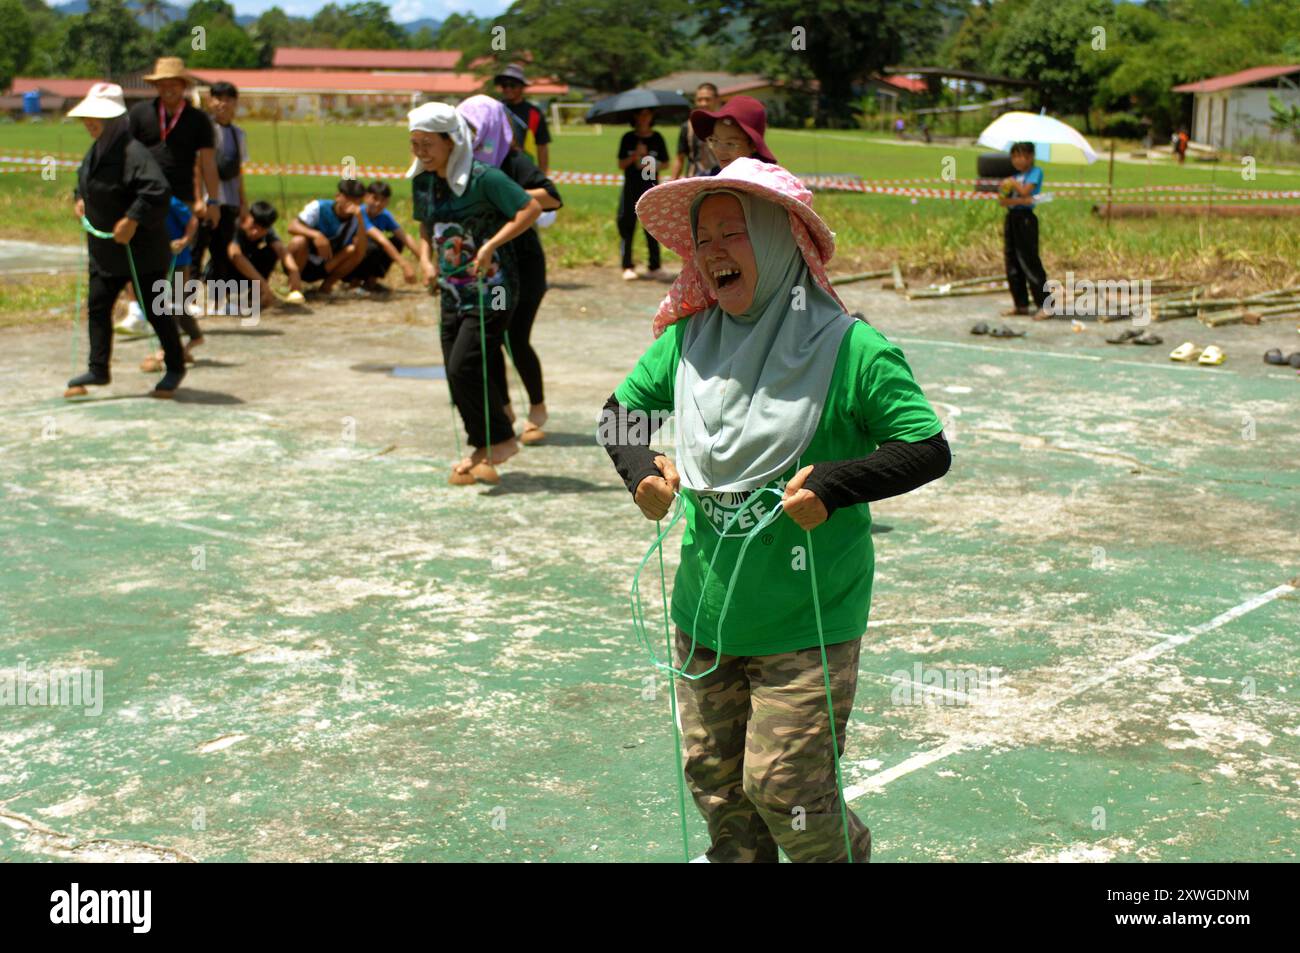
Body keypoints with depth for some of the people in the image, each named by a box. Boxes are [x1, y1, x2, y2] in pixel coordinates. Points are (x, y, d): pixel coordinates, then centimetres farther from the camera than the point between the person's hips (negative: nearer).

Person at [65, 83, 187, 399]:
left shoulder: (133, 153, -23)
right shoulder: (97, 150, 6)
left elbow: (158, 190, -35)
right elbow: (85, 179, 28)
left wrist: (132, 220, -30)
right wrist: (81, 199, 11)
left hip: (141, 250, -9)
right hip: (105, 250, 9)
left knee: (154, 309, 3)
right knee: (97, 305, 7)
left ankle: (175, 367, 18)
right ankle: (98, 370, 14)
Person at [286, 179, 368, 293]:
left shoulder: (355, 219, -8)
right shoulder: (319, 207, -15)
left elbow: (361, 251, -24)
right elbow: (292, 227, -28)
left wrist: (359, 219, -32)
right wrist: (316, 235, -45)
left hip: (326, 268, 3)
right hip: (303, 264, -3)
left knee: (355, 250, -19)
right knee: (299, 241, -34)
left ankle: (327, 285, -3)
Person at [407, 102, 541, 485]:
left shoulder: (482, 178, -17)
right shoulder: (422, 182, 6)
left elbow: (532, 208, -18)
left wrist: (491, 245, -23)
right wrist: (425, 259, 3)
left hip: (491, 290, -8)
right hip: (453, 292, 8)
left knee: (464, 367, -15)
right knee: (457, 375, 7)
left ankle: (501, 439, 4)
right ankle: (484, 454, 20)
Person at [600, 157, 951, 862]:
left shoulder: (850, 350, -13)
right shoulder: (690, 340, 1)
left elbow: (929, 451, -12)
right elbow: (620, 411, 15)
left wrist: (833, 484, -24)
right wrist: (641, 468, -5)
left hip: (807, 623, -5)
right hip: (704, 612, 5)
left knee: (783, 788, -1)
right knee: (713, 779, 15)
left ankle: (850, 857, 29)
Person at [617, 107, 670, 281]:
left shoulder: (657, 138, 5)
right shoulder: (628, 138, 3)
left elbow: (665, 162, 9)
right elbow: (621, 164, 1)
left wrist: (653, 165, -10)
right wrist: (635, 156, -14)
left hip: (651, 188, 0)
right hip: (631, 188, 0)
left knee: (652, 228, 1)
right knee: (627, 227, 0)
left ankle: (654, 267, 7)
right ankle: (628, 267, 6)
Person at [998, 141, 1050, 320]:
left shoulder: (1036, 172, -1)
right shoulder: (1014, 175, 15)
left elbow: (1025, 190, -17)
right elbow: (1002, 201, 2)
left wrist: (1012, 182, -1)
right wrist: (1020, 200, -15)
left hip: (1025, 218, -7)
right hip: (1011, 218, 7)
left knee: (1028, 261, -11)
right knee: (1011, 261, 8)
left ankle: (1045, 306, -10)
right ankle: (1020, 304, 16)